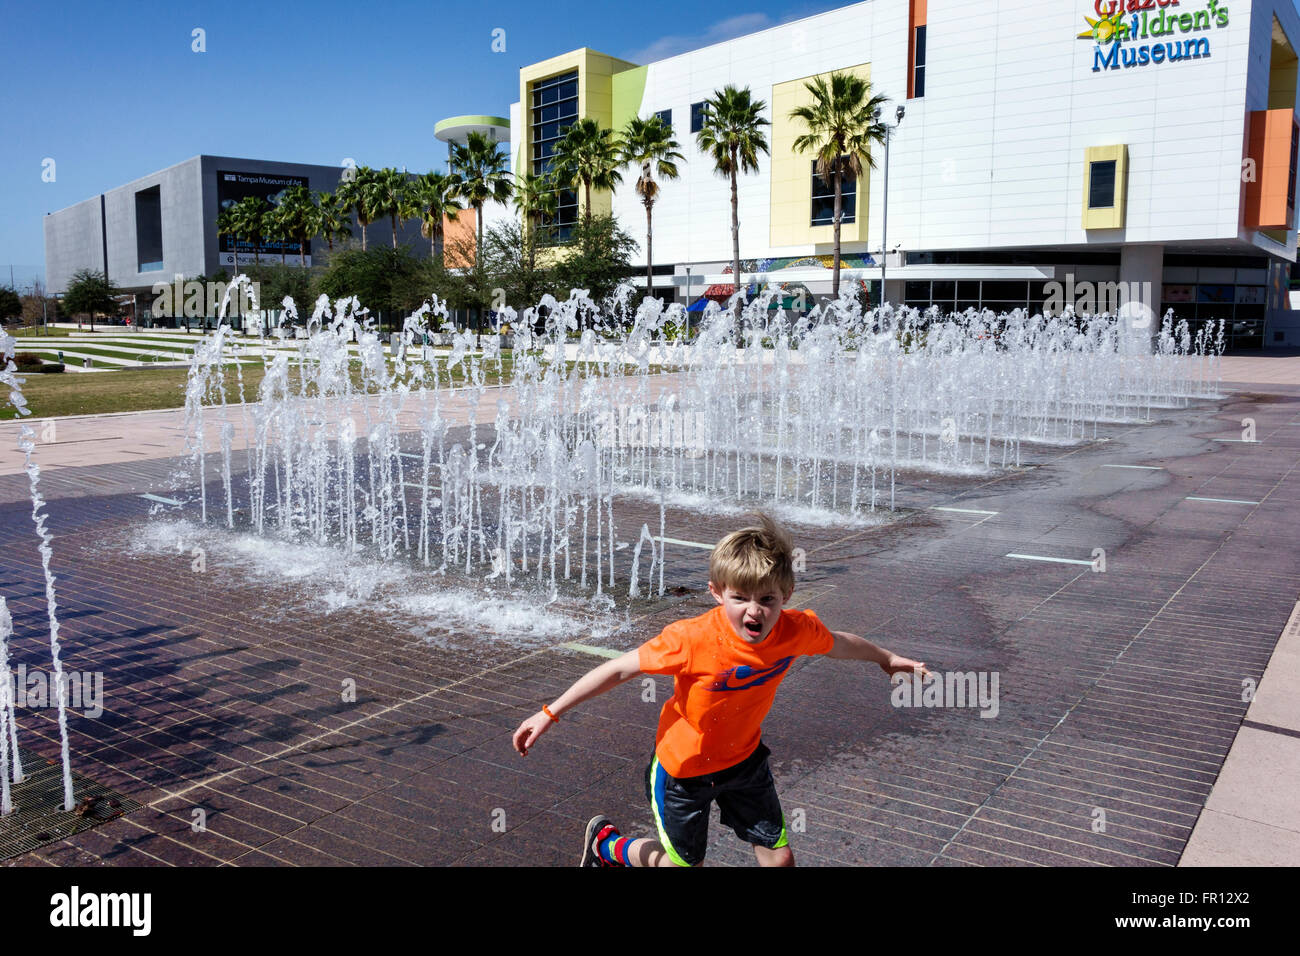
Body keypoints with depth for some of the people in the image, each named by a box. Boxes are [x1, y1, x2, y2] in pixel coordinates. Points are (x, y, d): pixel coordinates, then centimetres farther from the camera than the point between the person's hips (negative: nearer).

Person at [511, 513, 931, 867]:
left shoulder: (796, 630, -20)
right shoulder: (692, 640, -34)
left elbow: (839, 643, 3)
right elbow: (620, 669, -27)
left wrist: (887, 658, 21)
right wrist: (550, 713, -25)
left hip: (744, 758, 4)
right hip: (683, 769, -4)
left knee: (779, 857, 9)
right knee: (685, 861, 13)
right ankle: (607, 843, 41)